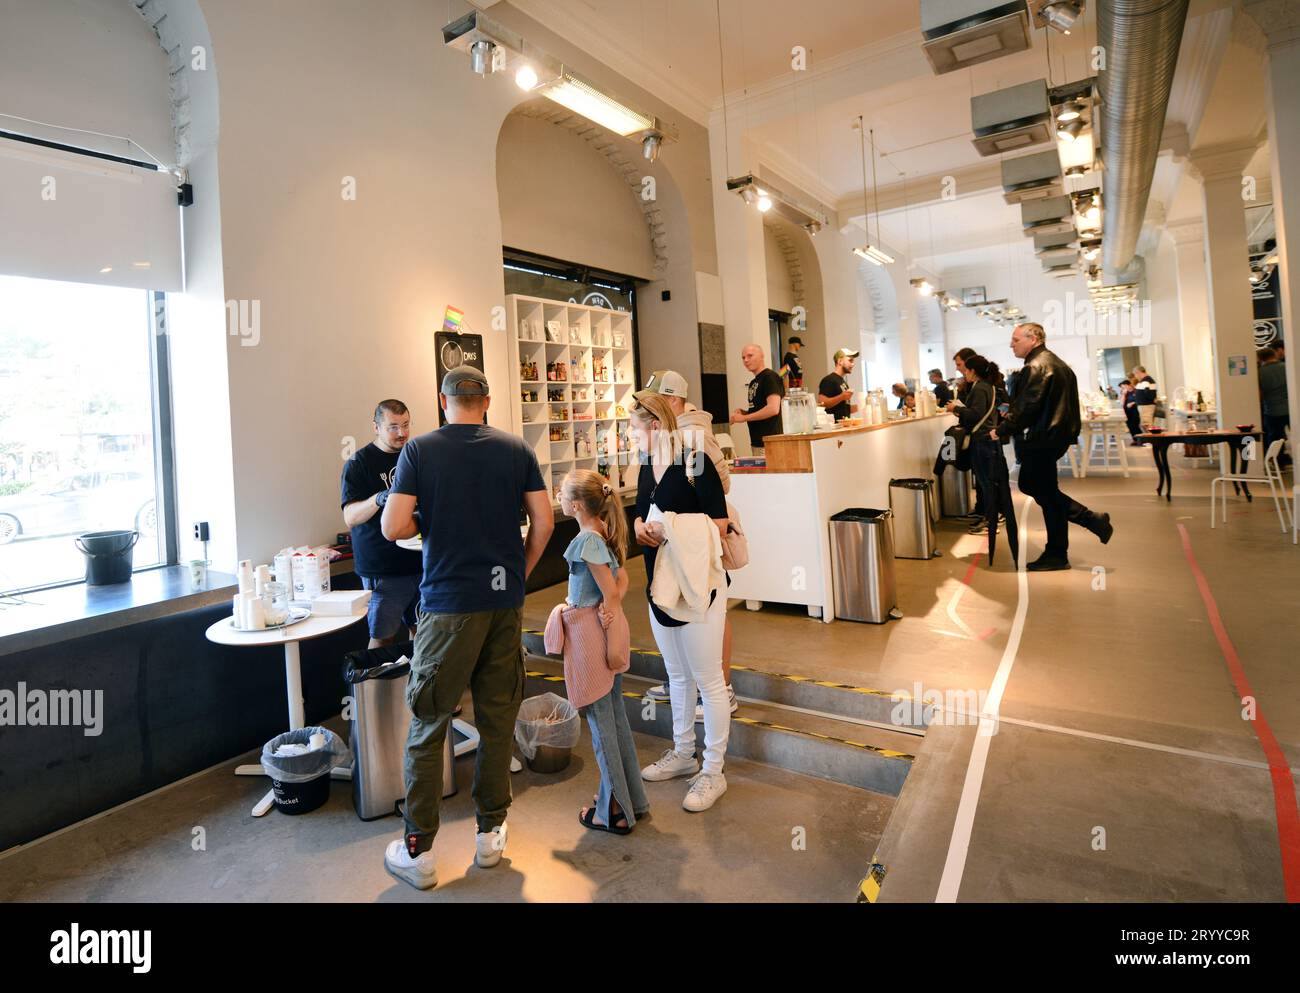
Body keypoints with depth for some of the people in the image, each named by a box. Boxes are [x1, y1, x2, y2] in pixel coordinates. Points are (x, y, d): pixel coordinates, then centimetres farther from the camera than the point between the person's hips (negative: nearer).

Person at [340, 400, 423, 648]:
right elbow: (350, 518, -13)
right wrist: (378, 500, -31)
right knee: (382, 637, 1)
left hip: (420, 560, 5)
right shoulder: (359, 463, -5)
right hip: (382, 569, -5)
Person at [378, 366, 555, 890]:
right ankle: (490, 835, 27)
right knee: (498, 719, 14)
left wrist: (428, 520, 10)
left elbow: (393, 527, -11)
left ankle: (419, 852, 18)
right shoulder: (516, 448, 3)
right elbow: (544, 522, 0)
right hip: (505, 601, 3)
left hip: (449, 603, -3)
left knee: (427, 726, 9)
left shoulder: (419, 449, -4)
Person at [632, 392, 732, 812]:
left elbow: (719, 523, -15)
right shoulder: (647, 468, 9)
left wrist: (671, 529, -23)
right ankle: (683, 754, 37)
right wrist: (639, 526, -5)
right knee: (677, 675, 20)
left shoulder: (695, 464, -15)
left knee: (708, 680, 3)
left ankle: (713, 772, 17)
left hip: (698, 584, -8)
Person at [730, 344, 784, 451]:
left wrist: (744, 418, -14)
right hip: (757, 442, 9)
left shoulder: (770, 377, -9)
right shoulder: (753, 383, 17)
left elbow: (773, 409, -20)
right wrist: (743, 412, 5)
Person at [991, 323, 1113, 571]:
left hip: (1042, 439, -10)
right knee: (1030, 484, 17)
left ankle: (1056, 555, 10)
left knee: (1047, 495, -1)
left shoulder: (1035, 367, -15)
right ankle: (1093, 520, 15)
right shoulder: (1057, 363, 17)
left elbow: (1025, 408, -22)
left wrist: (1001, 431, -12)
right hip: (1058, 433, 10)